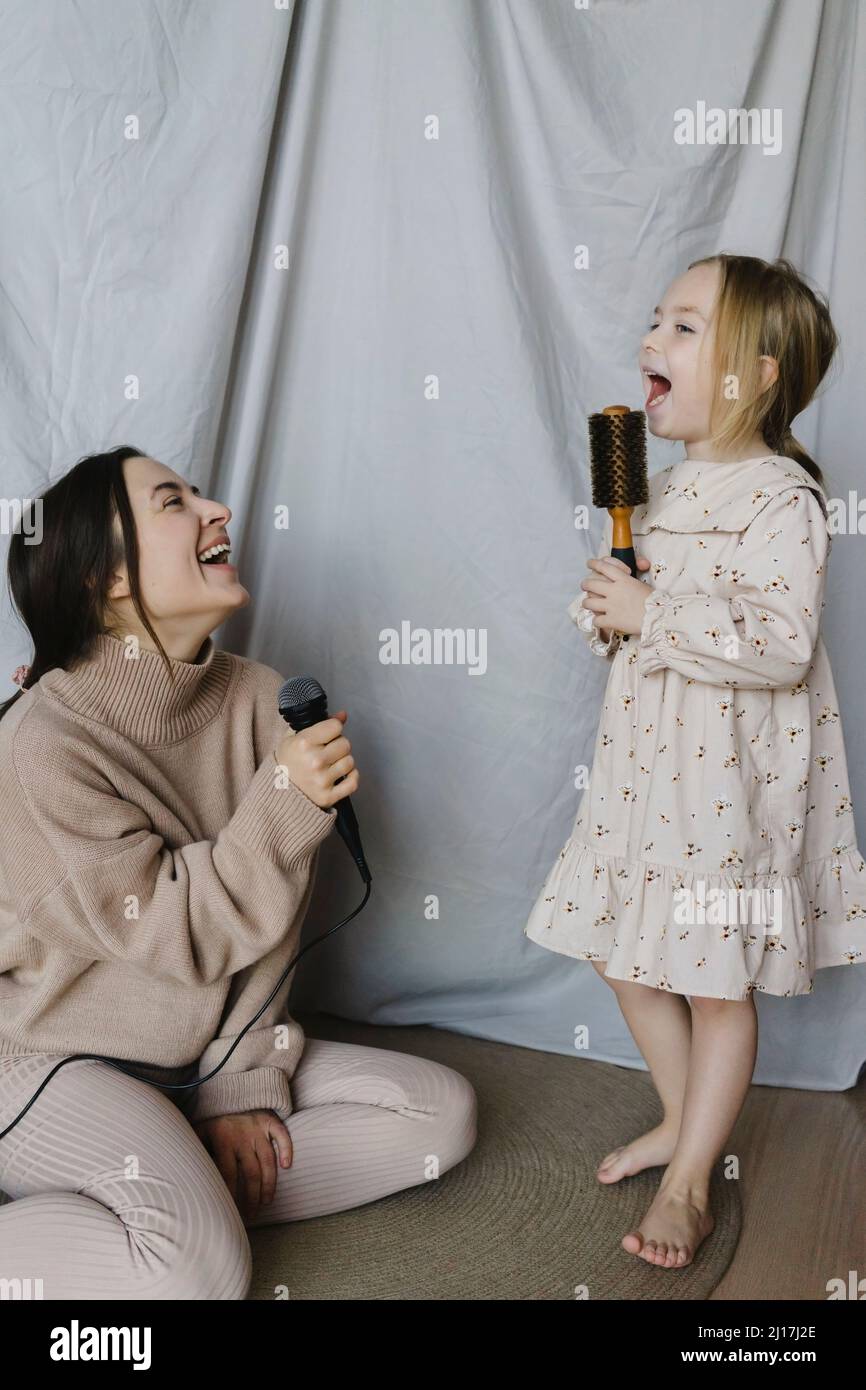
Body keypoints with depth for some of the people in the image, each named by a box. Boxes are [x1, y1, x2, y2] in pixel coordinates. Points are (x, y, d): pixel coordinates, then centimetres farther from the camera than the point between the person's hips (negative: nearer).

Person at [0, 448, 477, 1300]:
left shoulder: (259, 699, -5)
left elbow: (271, 918, -2)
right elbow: (179, 936, -20)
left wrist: (245, 1084, -6)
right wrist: (286, 801, -28)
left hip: (204, 1051, 7)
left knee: (442, 1113, -3)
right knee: (201, 1270, -30)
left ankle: (188, 1194, -2)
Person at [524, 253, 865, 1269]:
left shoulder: (779, 498, -16)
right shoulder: (665, 486, 9)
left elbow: (783, 646, -26)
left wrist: (651, 613, -24)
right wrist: (605, 608, -3)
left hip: (730, 776, -8)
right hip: (643, 760, 8)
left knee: (718, 980, 6)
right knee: (627, 954, 16)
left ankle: (689, 1182, 23)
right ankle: (681, 1118, 39)